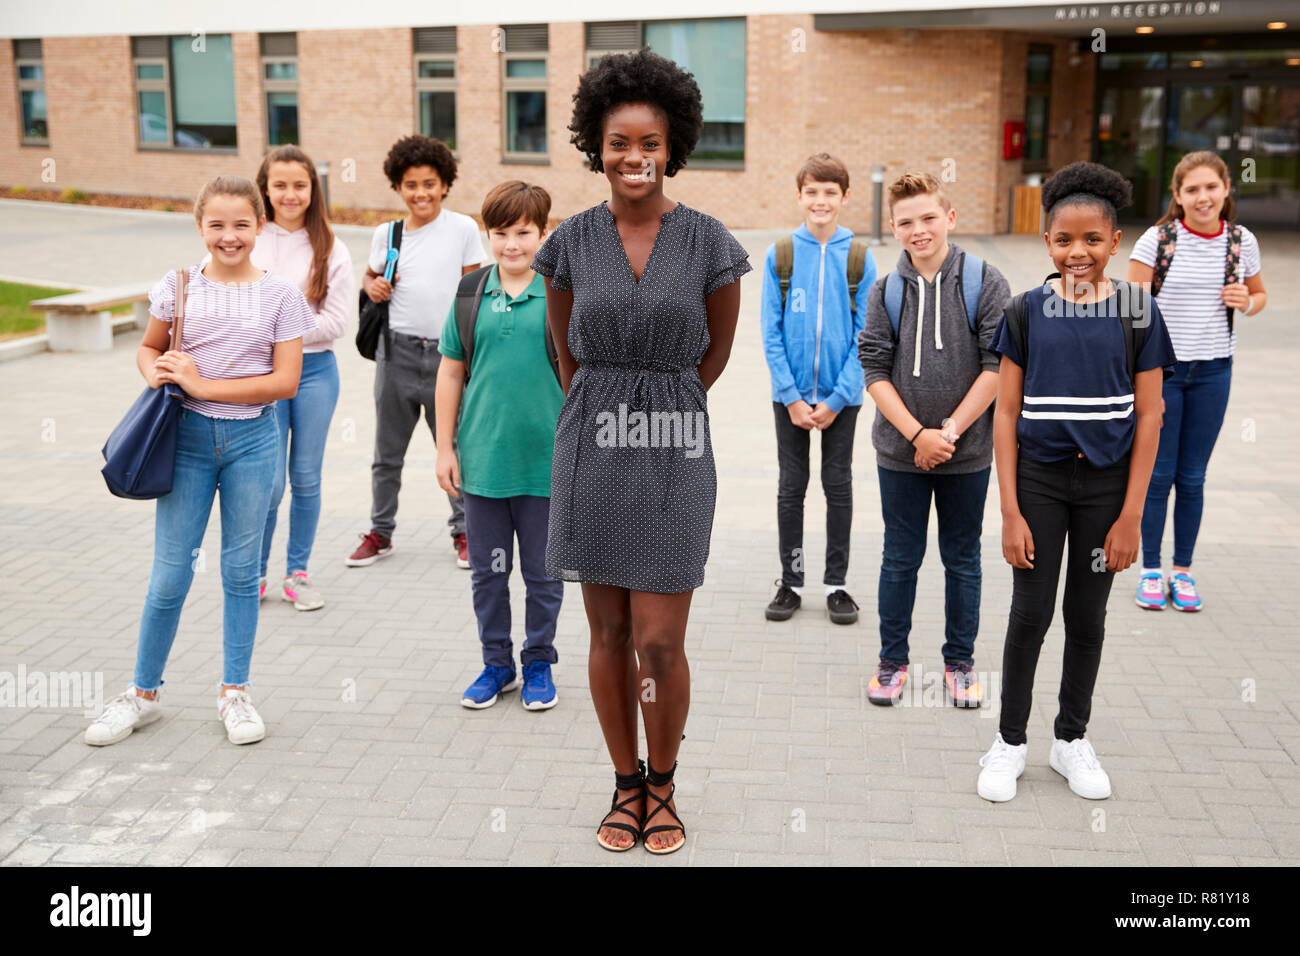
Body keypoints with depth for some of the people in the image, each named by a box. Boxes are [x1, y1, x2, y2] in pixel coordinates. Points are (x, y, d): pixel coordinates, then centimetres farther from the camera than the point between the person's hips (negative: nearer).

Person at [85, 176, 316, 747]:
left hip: (251, 439, -1)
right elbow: (149, 347, 15)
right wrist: (156, 372, -9)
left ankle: (234, 691, 22)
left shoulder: (280, 295, -3)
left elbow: (285, 381, -9)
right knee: (170, 574, 3)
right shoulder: (178, 287, 1)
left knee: (241, 569, 9)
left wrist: (203, 384, -14)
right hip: (188, 437, 1)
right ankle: (143, 693, 20)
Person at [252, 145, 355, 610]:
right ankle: (255, 572, 19)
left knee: (306, 478, 8)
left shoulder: (331, 250, 2)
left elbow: (337, 320, -5)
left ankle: (297, 573, 23)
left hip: (315, 370, 1)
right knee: (269, 481, -1)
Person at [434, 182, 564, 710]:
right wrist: (444, 448, 5)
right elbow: (451, 373, 8)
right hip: (482, 460, 3)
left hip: (547, 462, -2)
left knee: (542, 572, 10)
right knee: (488, 571, 12)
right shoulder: (471, 292, 4)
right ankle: (496, 664, 28)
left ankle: (539, 663, 27)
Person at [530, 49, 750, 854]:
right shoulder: (571, 242, 0)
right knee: (609, 635, 10)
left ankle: (664, 785, 23)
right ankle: (627, 784, 28)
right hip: (593, 452, 2)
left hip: (674, 457, -2)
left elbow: (717, 347, 8)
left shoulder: (709, 241, -5)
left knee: (660, 643, -1)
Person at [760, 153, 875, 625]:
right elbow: (771, 332, -3)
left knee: (838, 485, 9)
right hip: (791, 393, 0)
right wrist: (791, 396, -10)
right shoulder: (780, 255, -2)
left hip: (841, 394, 0)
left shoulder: (859, 257, -3)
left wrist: (836, 398, -11)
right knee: (791, 486, 8)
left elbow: (865, 334, -4)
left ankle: (837, 583, 20)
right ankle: (790, 582, 20)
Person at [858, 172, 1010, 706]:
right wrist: (917, 434, -13)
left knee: (962, 560, 11)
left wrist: (950, 430, -13)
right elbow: (875, 371, -4)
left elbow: (999, 365, -8)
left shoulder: (985, 283, -4)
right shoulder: (885, 292, 0)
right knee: (900, 559, 10)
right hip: (900, 453, 1)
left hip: (968, 453, -1)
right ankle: (892, 660, 23)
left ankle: (960, 662, 25)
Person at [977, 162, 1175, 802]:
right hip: (1039, 477, 0)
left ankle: (1072, 739, 29)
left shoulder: (1138, 312, -3)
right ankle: (1010, 740, 21)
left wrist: (1131, 515, -6)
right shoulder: (1026, 312, -3)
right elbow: (1006, 415, -2)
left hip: (1108, 480, 1)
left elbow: (1148, 418, -3)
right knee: (1030, 613, 4)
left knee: (1087, 615, 12)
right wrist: (1011, 513, -6)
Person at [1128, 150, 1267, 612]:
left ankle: (1183, 571, 22)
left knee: (1192, 477, 9)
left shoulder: (1242, 242, 1)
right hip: (1160, 366, -2)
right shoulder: (1157, 240, -9)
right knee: (1158, 474, 4)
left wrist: (1247, 302, -8)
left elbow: (1259, 294, 17)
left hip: (1213, 372, 2)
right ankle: (1151, 570, 19)